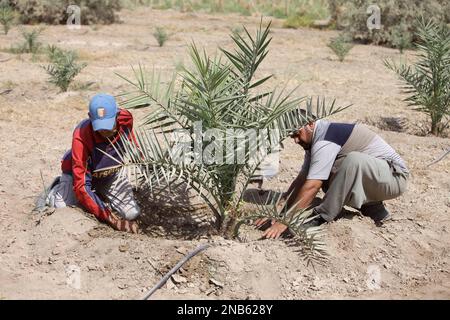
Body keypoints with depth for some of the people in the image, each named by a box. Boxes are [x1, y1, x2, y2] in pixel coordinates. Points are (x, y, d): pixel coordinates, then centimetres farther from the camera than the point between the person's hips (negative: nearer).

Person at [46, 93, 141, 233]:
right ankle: (58, 188, 17)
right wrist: (109, 217, -42)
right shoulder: (81, 136, -38)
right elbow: (80, 185, -37)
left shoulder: (125, 120, -27)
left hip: (110, 175, 2)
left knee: (132, 214, -13)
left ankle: (100, 194, 16)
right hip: (82, 174, -2)